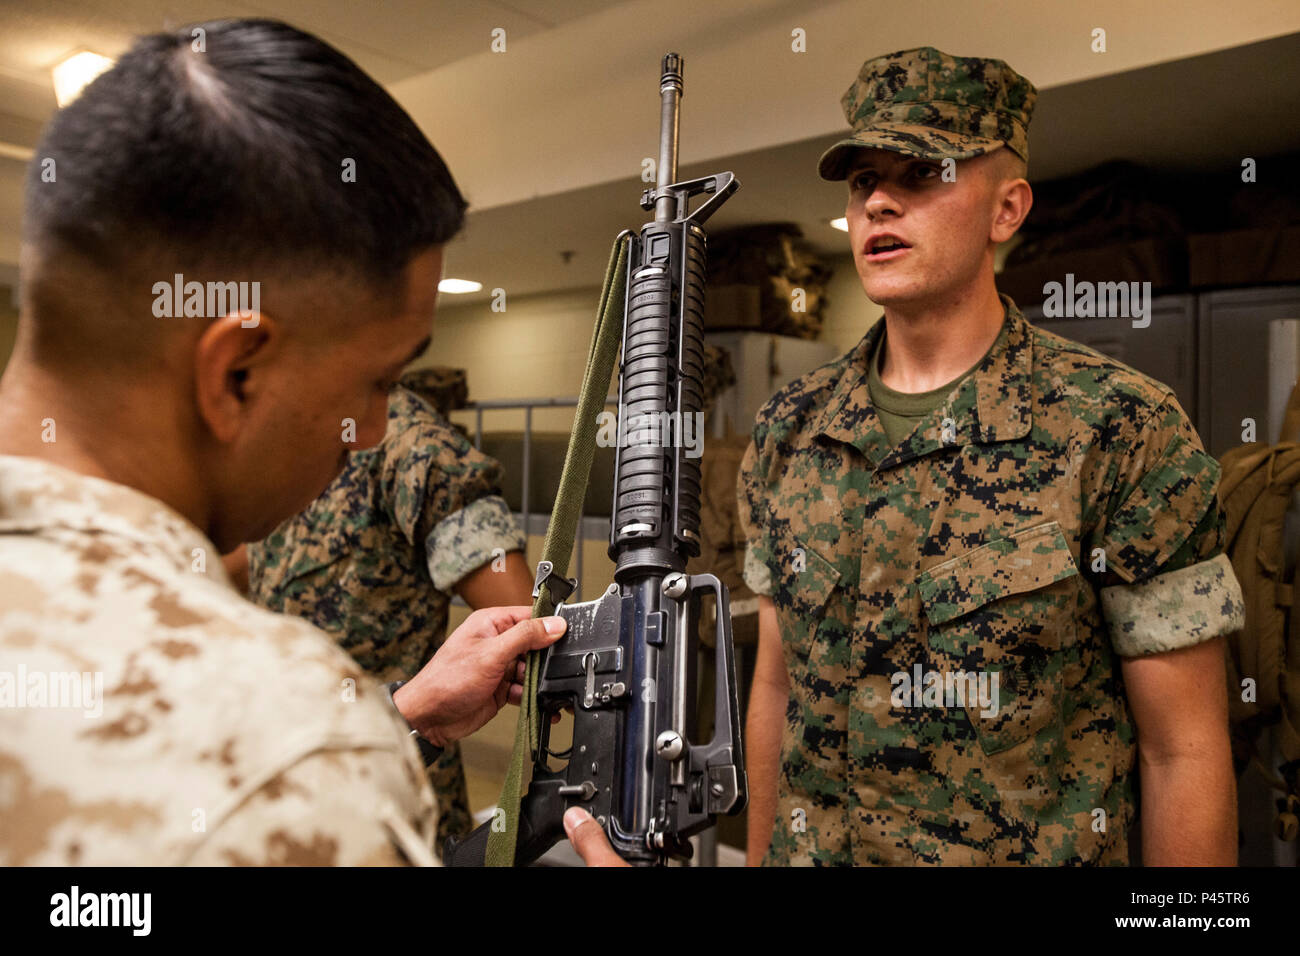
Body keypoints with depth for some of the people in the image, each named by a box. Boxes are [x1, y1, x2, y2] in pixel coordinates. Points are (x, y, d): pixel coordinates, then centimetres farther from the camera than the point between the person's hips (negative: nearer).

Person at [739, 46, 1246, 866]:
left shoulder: (1123, 430, -16)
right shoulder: (789, 429, -3)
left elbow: (1185, 754, -12)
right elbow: (775, 689, 4)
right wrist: (759, 853, 7)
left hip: (1026, 849, -3)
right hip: (809, 848, 4)